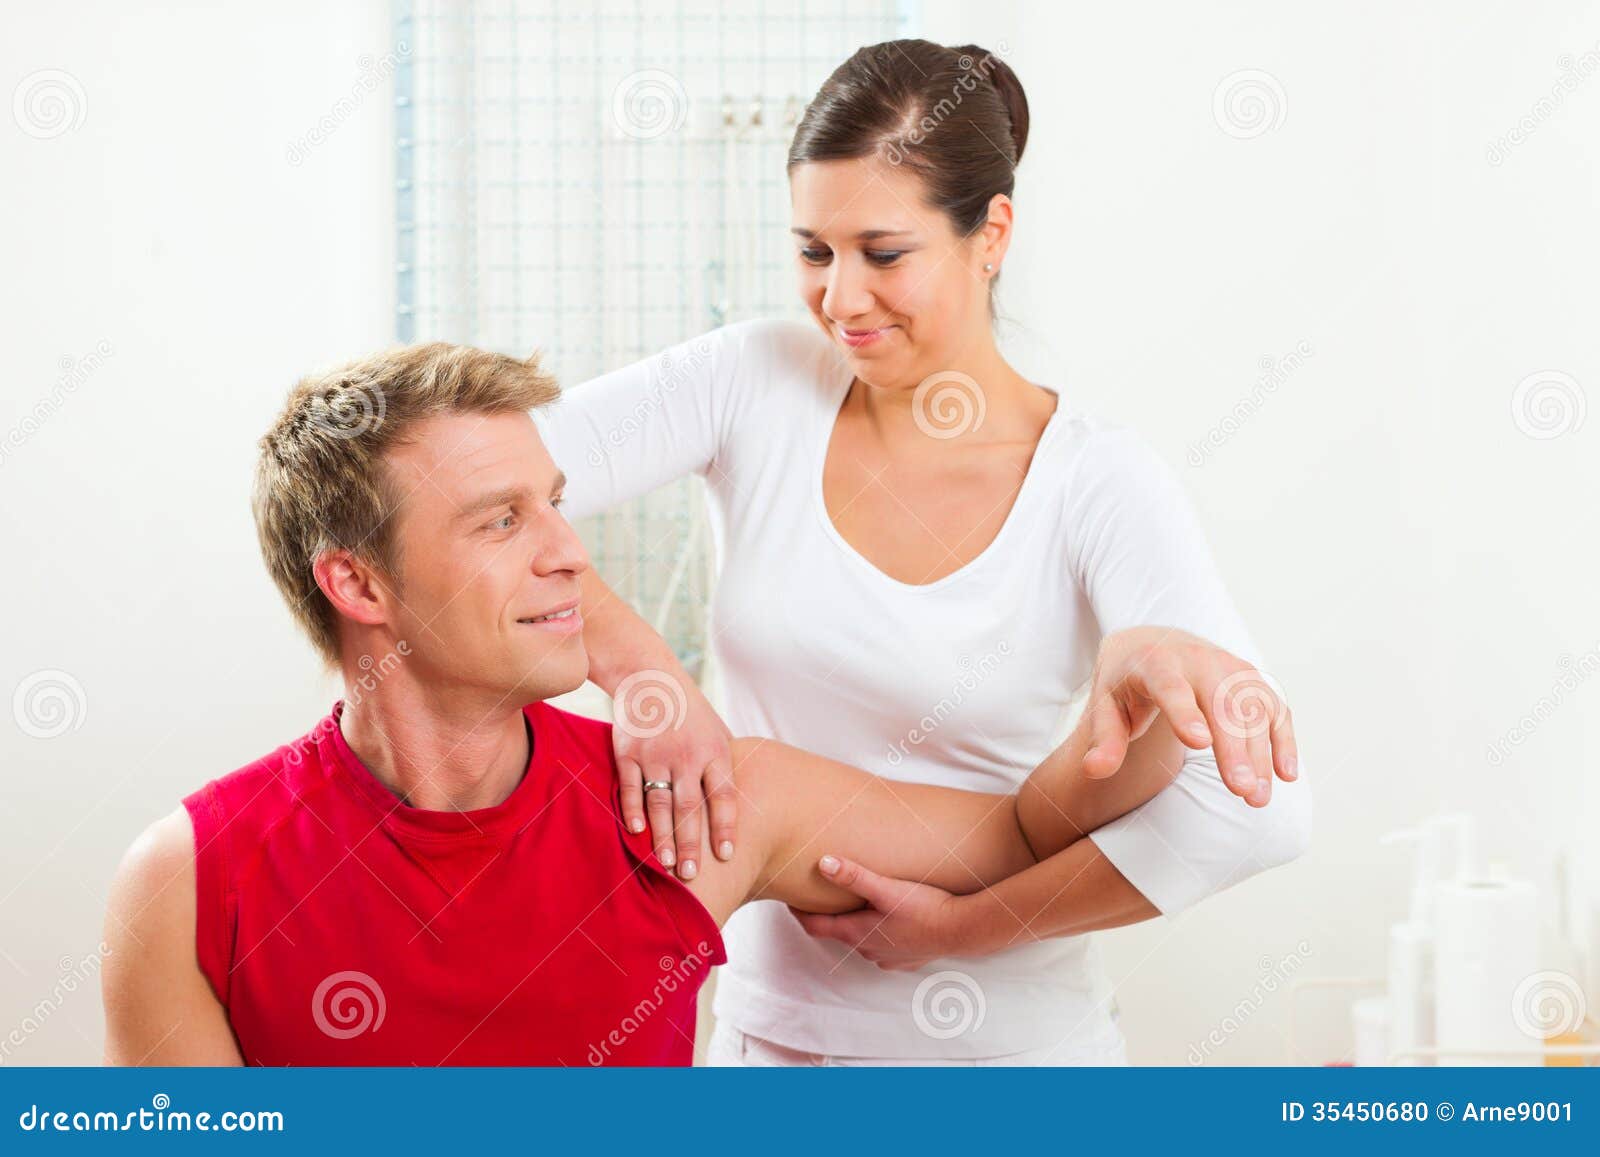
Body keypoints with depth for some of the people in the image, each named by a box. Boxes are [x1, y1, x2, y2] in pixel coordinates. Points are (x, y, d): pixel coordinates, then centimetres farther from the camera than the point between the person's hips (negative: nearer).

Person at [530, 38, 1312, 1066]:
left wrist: (965, 926, -21)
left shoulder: (1100, 484, -15)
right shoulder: (759, 383, -8)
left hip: (1007, 1042, -2)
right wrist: (638, 666, -30)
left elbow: (1258, 810, -25)